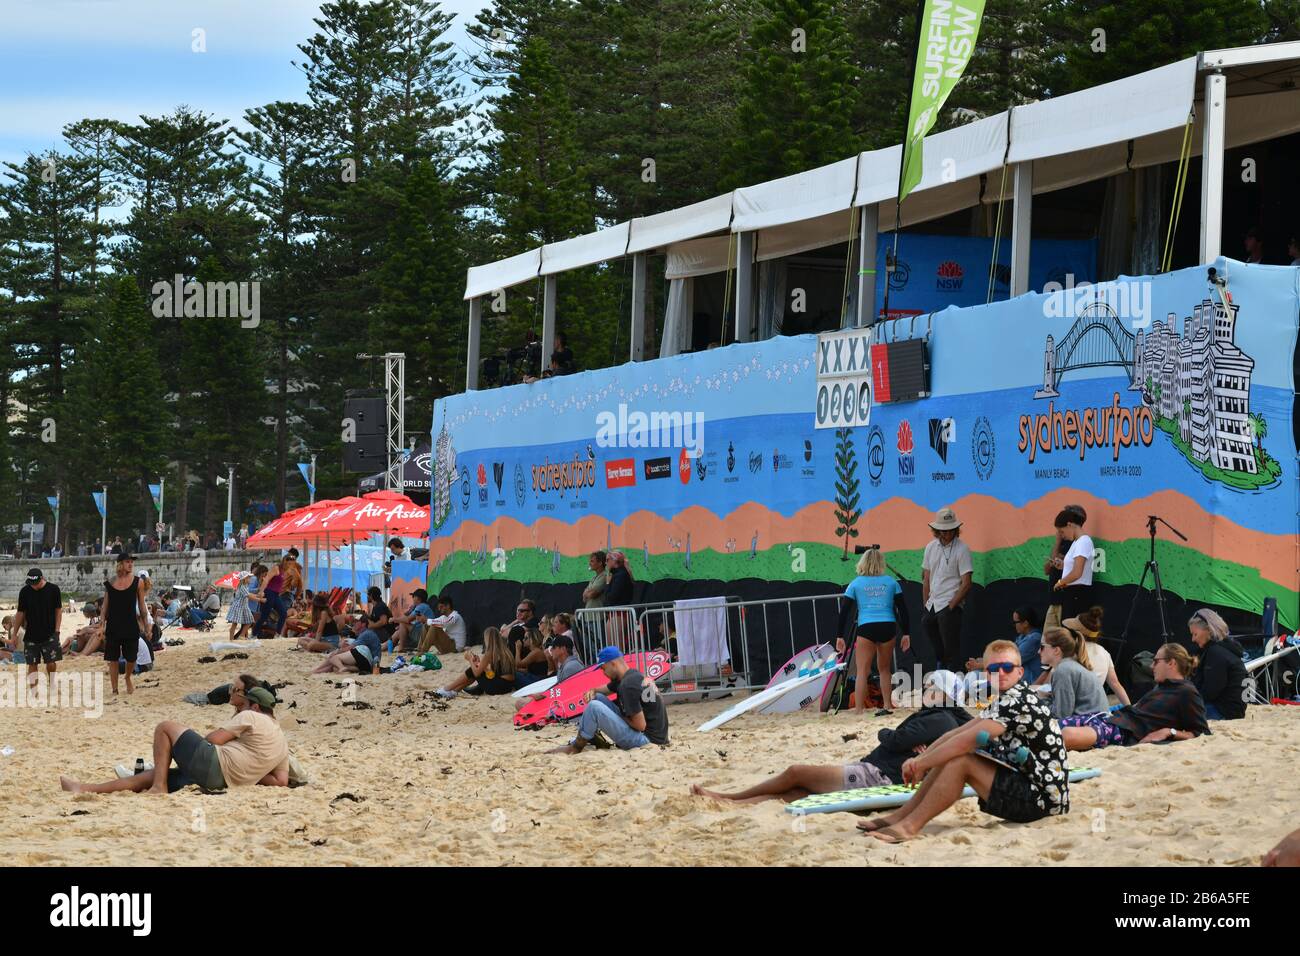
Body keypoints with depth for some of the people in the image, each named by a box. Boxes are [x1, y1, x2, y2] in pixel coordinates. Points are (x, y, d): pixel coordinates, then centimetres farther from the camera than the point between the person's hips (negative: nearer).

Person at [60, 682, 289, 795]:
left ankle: (159, 787, -6)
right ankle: (85, 789, 13)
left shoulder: (251, 717, 1)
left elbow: (213, 739, -4)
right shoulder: (282, 741, 21)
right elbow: (281, 782, 10)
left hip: (212, 765, -8)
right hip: (224, 782, 8)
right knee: (153, 774, 16)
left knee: (166, 727, 7)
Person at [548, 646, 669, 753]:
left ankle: (575, 748, -1)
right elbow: (607, 690, 27)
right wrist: (593, 691, 4)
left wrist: (620, 717, -6)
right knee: (598, 698, 13)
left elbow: (640, 725, -24)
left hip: (648, 739, -10)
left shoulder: (628, 685, -21)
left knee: (594, 706, -17)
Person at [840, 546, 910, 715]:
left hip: (866, 628, -2)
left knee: (862, 671, -3)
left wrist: (840, 636, 6)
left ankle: (859, 710, -13)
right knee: (885, 669, 18)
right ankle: (888, 706, 17)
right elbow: (902, 609, 8)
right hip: (888, 627, 2)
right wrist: (906, 633, 11)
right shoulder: (890, 582, 11)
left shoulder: (855, 584, 8)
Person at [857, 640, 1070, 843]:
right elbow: (956, 734, 13)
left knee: (959, 760, -20)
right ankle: (902, 814, 5)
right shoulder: (1005, 701, 15)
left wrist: (921, 764, -14)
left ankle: (909, 825, -16)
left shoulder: (1019, 702, -18)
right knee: (952, 756, 6)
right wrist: (920, 760, 0)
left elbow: (966, 741, -24)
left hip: (1041, 798, -10)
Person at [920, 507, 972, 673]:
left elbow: (966, 584, -11)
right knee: (937, 651, 15)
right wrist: (926, 605, 10)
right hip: (932, 607, 6)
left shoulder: (961, 549, -8)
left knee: (951, 651, -8)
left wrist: (950, 606, -13)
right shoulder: (931, 547, 11)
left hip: (950, 607, -6)